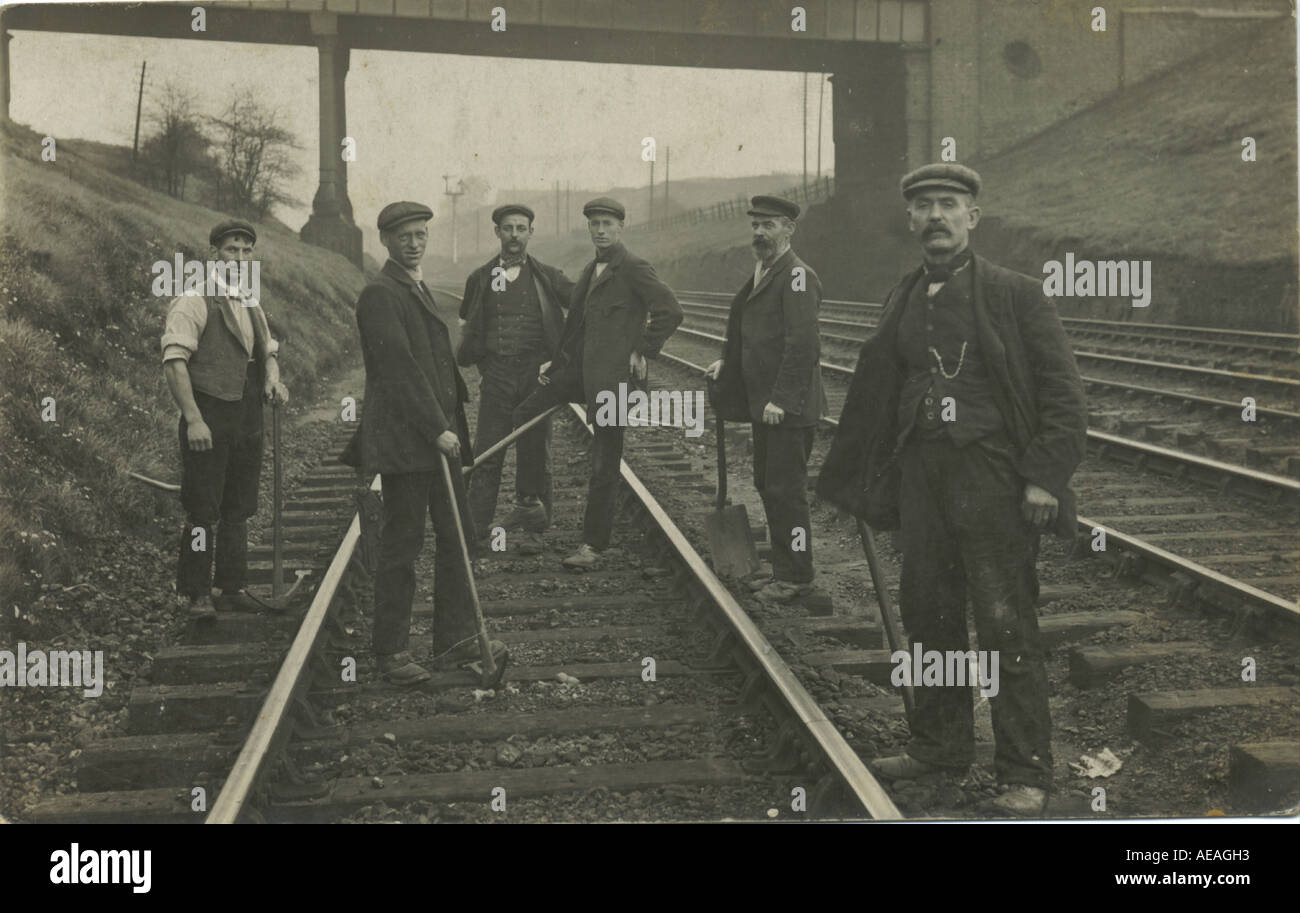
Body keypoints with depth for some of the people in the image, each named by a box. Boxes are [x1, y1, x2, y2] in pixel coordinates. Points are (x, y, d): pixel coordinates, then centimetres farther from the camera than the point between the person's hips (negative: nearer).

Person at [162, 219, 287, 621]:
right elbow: (174, 361, -16)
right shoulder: (194, 300, -9)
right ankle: (198, 594, 4)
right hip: (209, 417, -8)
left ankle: (232, 588, 21)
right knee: (204, 511, -4)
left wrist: (273, 377, 5)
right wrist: (193, 419, -21)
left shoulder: (249, 301, 17)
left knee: (239, 509, 12)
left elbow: (267, 349, 28)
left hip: (248, 417, 8)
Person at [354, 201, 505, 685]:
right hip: (403, 441, -9)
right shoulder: (380, 295, -11)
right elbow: (400, 369, -18)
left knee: (457, 537, 11)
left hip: (438, 435, 9)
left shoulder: (420, 290, 20)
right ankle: (391, 652, 7)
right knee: (401, 548, -3)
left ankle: (455, 639, 20)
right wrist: (438, 429, -20)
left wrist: (452, 427, 16)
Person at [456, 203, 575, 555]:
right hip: (496, 374, 0)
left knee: (535, 453, 5)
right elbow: (470, 329, 18)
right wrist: (458, 360, 4)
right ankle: (477, 528, 2)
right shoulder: (481, 279, 8)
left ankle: (533, 529, 12)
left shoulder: (546, 277, 5)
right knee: (487, 453, -2)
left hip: (536, 372, 0)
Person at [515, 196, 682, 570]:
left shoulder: (634, 268, -9)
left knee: (604, 465, -1)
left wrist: (643, 351, -15)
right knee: (523, 414, 8)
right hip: (583, 370, 9)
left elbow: (671, 311, -17)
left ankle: (593, 546, 7)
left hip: (614, 375, -9)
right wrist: (557, 361, 21)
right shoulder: (590, 271, 18)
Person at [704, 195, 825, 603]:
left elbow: (801, 343, -21)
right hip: (764, 402, 10)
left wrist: (781, 400, -23)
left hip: (788, 407, -10)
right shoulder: (762, 274, 16)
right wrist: (726, 361, 12)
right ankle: (783, 570, 25)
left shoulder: (797, 276, -14)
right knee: (768, 485, 15)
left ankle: (796, 577, 6)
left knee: (787, 489, -4)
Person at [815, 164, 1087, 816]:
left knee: (1005, 626, -5)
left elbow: (1062, 393, -4)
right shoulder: (902, 302, 13)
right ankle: (940, 743, 29)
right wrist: (851, 481, 18)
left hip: (990, 474, -6)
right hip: (921, 470, 6)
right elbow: (874, 392, 19)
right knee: (926, 612, 13)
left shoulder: (1015, 295, -3)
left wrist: (1045, 477, -13)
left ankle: (1026, 774, 4)